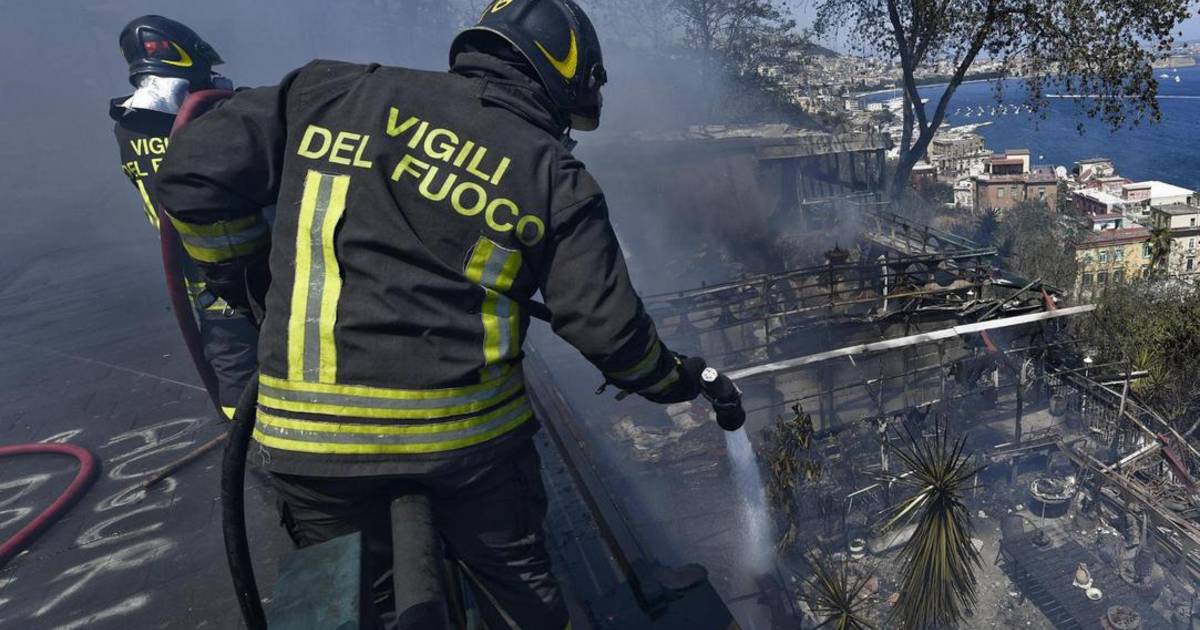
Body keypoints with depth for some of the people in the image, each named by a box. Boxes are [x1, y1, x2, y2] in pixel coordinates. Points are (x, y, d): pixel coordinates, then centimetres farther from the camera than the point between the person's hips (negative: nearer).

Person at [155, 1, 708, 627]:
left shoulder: (337, 91, 2)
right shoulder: (555, 176, -3)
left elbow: (195, 169, 2)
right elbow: (604, 325, -3)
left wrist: (240, 270, 18)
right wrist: (672, 378, 16)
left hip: (312, 432, 2)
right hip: (469, 431, -1)